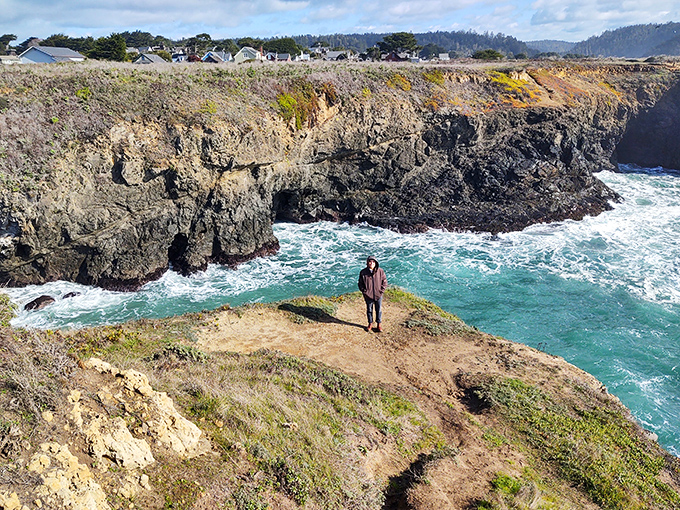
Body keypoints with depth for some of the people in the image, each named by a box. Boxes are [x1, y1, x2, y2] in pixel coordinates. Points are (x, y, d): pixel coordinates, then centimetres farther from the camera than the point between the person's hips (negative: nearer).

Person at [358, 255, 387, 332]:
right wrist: (364, 291, -6)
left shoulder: (380, 271, -8)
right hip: (368, 296, 0)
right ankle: (370, 323, 33)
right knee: (369, 310, 15)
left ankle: (379, 324, 31)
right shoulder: (363, 272, -8)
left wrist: (381, 291, -7)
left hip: (378, 295, 0)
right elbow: (360, 284, 2)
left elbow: (384, 282, 0)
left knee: (379, 310, 13)